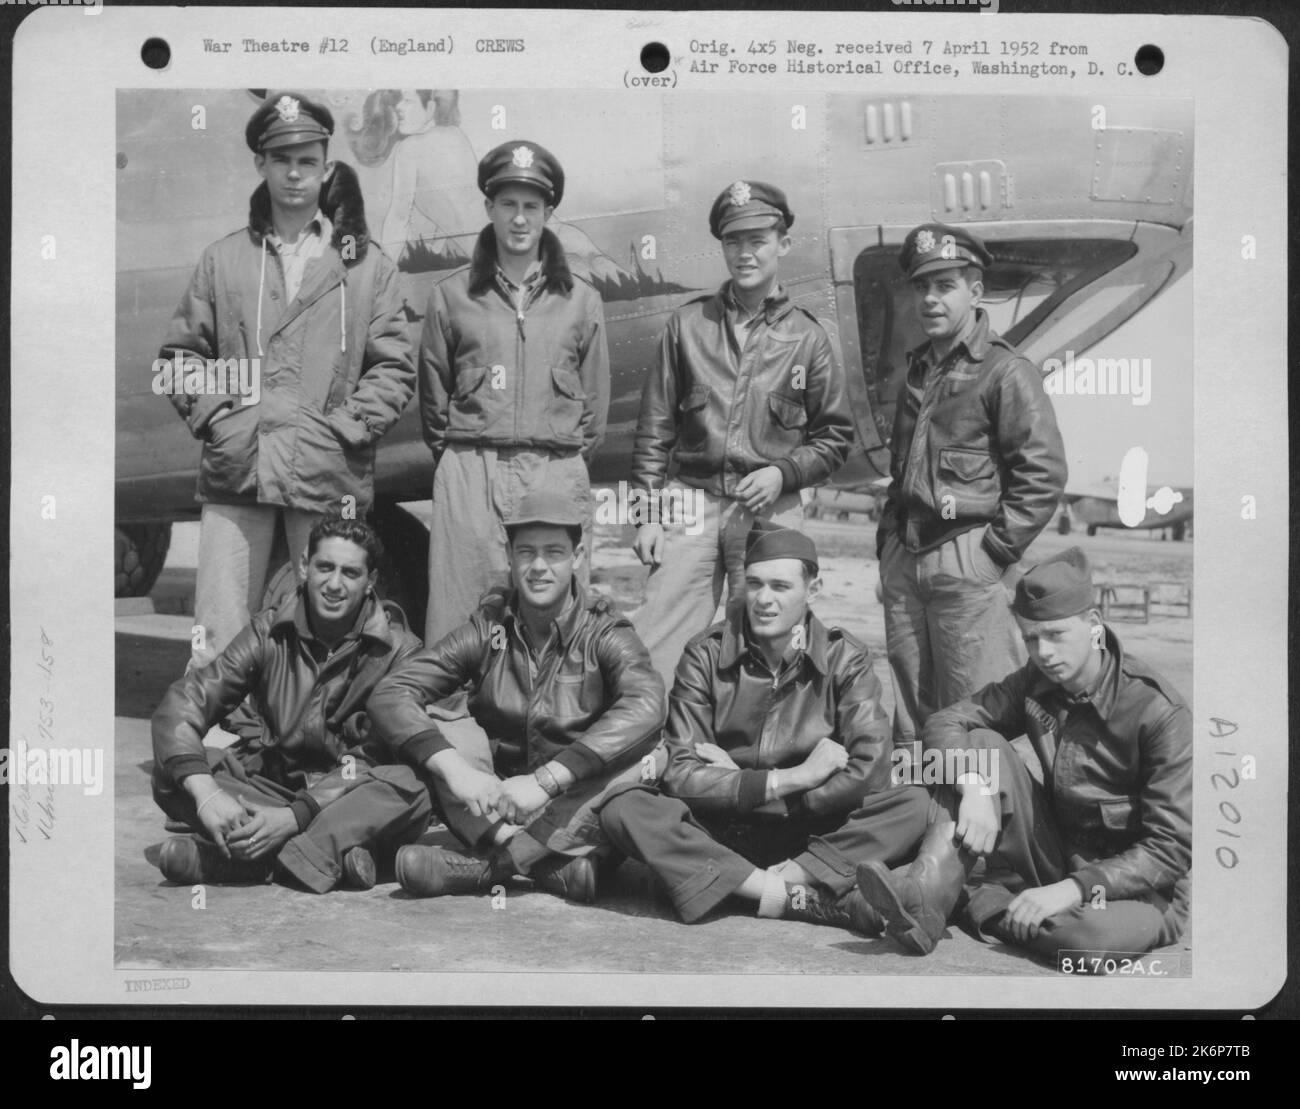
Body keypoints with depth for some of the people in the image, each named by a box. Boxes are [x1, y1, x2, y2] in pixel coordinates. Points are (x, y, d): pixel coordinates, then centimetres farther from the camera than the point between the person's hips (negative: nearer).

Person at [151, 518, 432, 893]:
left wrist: (296, 817, -28)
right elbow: (182, 704, -10)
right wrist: (207, 794, -28)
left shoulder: (398, 651, -7)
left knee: (411, 788, -33)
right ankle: (331, 851, -32)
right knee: (172, 773, -19)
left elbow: (376, 764, -14)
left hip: (353, 801, -2)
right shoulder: (270, 632, 0)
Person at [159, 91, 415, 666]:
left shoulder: (367, 264, 9)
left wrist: (342, 429, -7)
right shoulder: (223, 258, 12)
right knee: (218, 642, -1)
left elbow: (394, 368, 4)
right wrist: (216, 419, -1)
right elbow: (182, 353, 13)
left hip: (330, 479, -1)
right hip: (235, 473, 1)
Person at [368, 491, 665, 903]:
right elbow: (390, 695, -11)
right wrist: (454, 767, -29)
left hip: (577, 813, -2)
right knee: (444, 737, -20)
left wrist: (545, 780, -37)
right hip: (490, 813, 2)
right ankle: (557, 867, -33)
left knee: (641, 756, -28)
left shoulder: (604, 633, -6)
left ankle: (485, 867, -32)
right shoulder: (487, 627, -1)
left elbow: (646, 707, -28)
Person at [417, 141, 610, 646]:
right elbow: (433, 395, 12)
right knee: (462, 620, -4)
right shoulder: (451, 296, 9)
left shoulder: (581, 300, 11)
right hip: (470, 476, 0)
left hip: (557, 476, 1)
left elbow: (595, 399, 13)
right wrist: (458, 461, 10)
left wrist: (566, 461, 8)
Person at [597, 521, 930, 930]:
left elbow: (871, 771, -15)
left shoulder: (844, 658, -2)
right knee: (623, 809, -28)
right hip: (718, 837, 0)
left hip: (813, 838, 0)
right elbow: (680, 775, -12)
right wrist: (794, 777, -18)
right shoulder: (705, 655, -3)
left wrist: (735, 784, -16)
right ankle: (807, 899, -33)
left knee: (913, 804, -22)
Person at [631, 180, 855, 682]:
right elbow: (655, 427, 7)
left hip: (769, 508, 0)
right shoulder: (688, 324, 5)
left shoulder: (806, 337, 3)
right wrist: (648, 511, 2)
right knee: (656, 646, -3)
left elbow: (835, 437, 8)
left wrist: (783, 471, -9)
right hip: (693, 501, 1)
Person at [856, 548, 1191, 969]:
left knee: (1091, 934, -40)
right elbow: (945, 722, -5)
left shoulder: (1157, 711, -20)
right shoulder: (1036, 683, -1)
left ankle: (975, 901, -13)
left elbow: (1171, 848, -22)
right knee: (983, 746, -13)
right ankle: (923, 900, -28)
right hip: (1058, 857, 5)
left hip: (1138, 886, -5)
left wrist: (1072, 889, -32)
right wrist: (976, 788, -26)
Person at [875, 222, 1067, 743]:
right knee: (909, 707, 15)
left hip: (965, 560, -7)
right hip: (902, 558, 8)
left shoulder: (1005, 371, -7)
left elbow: (1044, 472, -13)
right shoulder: (917, 368, 17)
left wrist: (997, 548, -13)